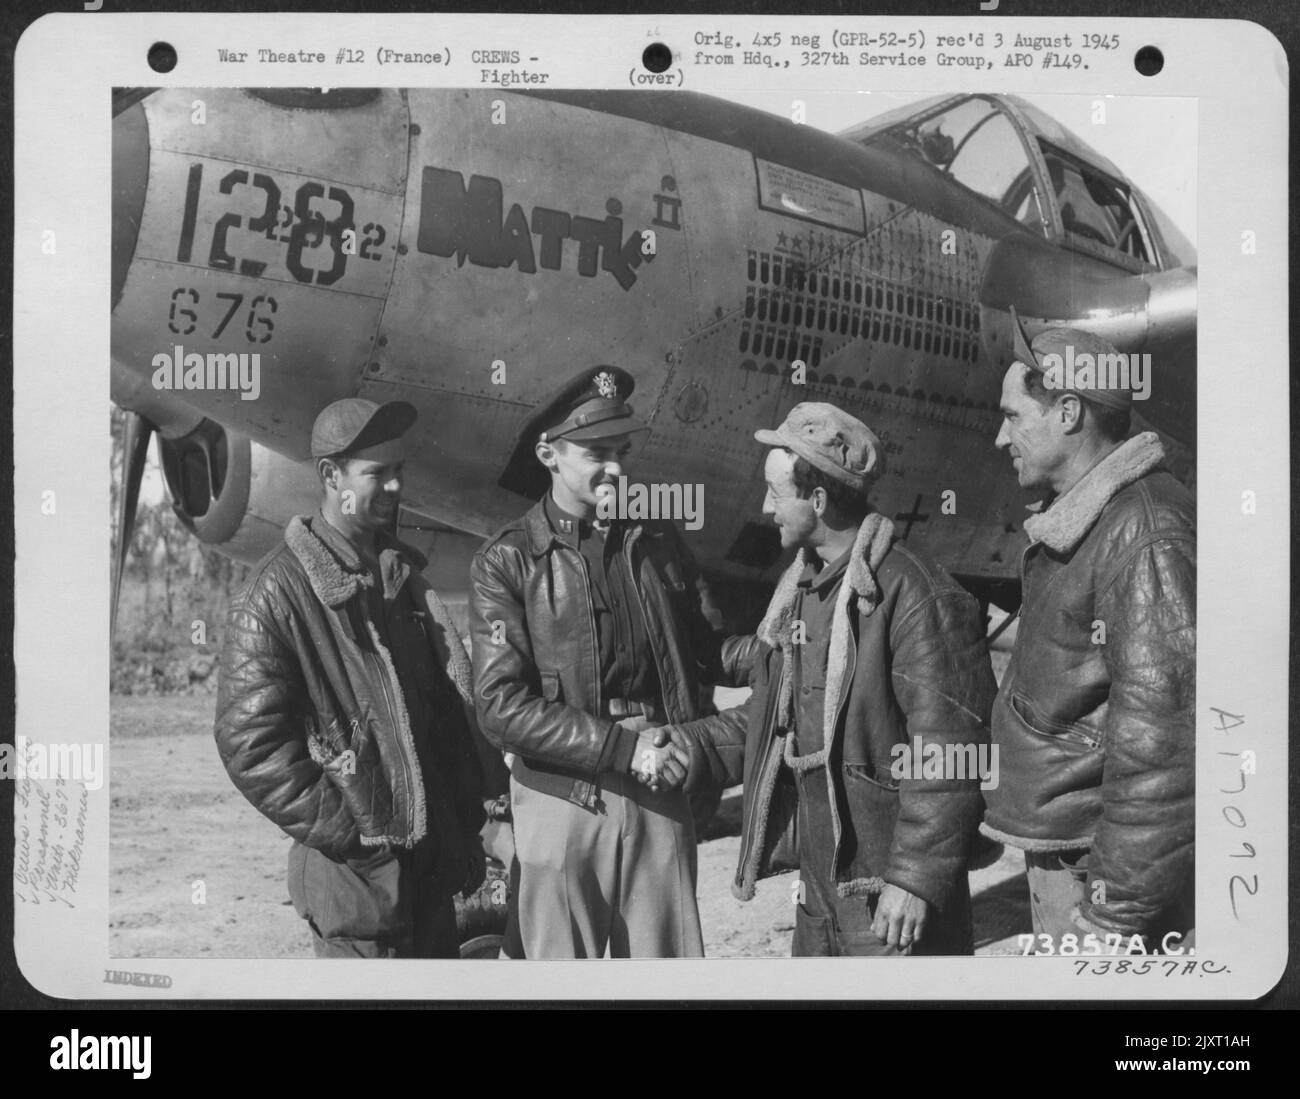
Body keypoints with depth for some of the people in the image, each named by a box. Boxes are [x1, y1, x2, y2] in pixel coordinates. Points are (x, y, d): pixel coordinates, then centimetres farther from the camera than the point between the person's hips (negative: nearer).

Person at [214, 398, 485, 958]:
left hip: (435, 859, 7)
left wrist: (466, 827, 13)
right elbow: (249, 741, -15)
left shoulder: (405, 578, 11)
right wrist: (343, 831, -14)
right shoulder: (279, 591, -11)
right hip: (357, 869, -7)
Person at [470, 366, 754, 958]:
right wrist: (624, 747, -18)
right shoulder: (506, 561, -6)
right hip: (563, 800, -3)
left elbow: (706, 652, 11)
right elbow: (501, 706, -13)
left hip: (658, 795, 3)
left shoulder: (656, 540, 6)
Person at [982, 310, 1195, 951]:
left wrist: (1117, 908, -22)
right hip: (1062, 845, 9)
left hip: (1109, 857, -9)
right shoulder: (1074, 524, 13)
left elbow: (1160, 733, -23)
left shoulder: (1144, 532, -19)